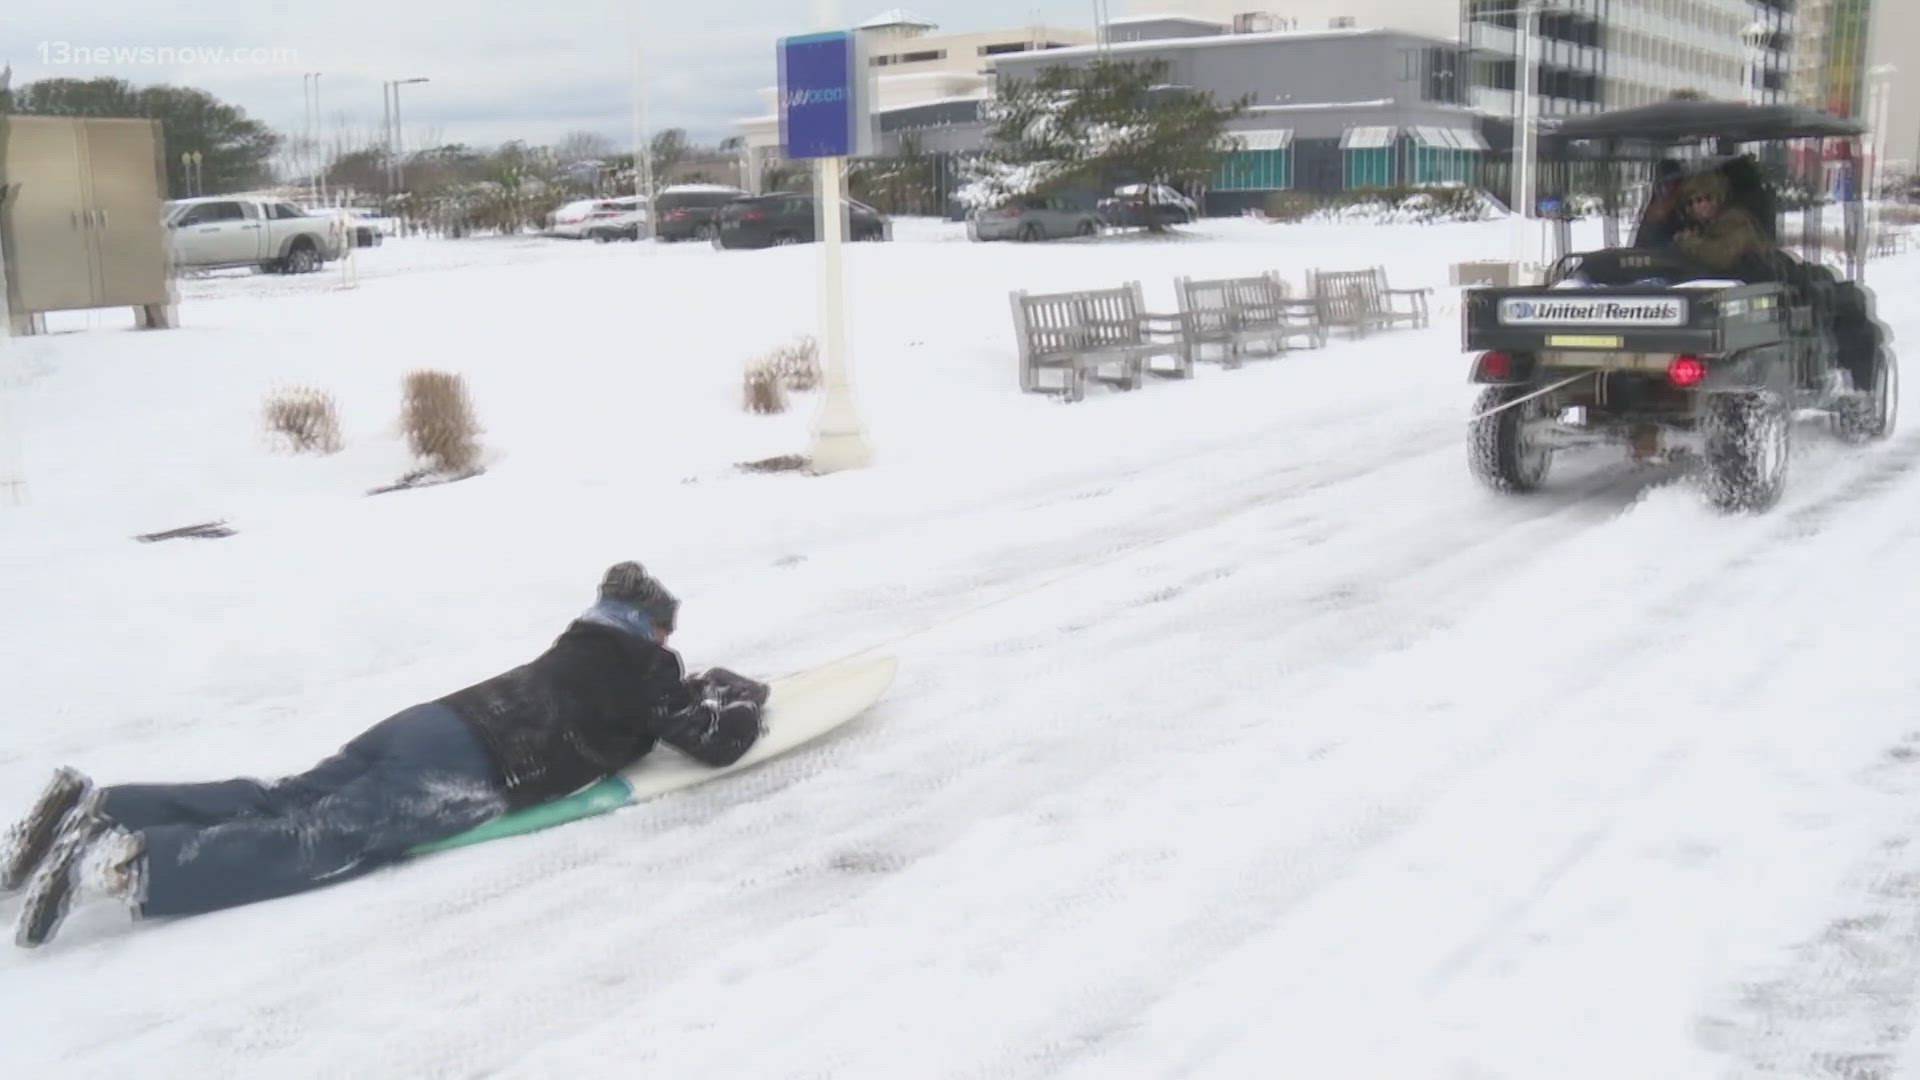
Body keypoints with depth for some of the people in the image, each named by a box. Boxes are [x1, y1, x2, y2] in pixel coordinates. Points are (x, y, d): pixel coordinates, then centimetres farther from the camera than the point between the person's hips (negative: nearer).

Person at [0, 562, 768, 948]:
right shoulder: (645, 672, 7)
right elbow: (716, 740, 4)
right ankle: (119, 864, -37)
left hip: (428, 724, 8)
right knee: (313, 842, -20)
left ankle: (95, 810, -11)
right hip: (462, 772, -8)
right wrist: (741, 702, 24)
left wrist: (704, 690, 47)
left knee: (276, 803, 2)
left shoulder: (585, 647, 30)